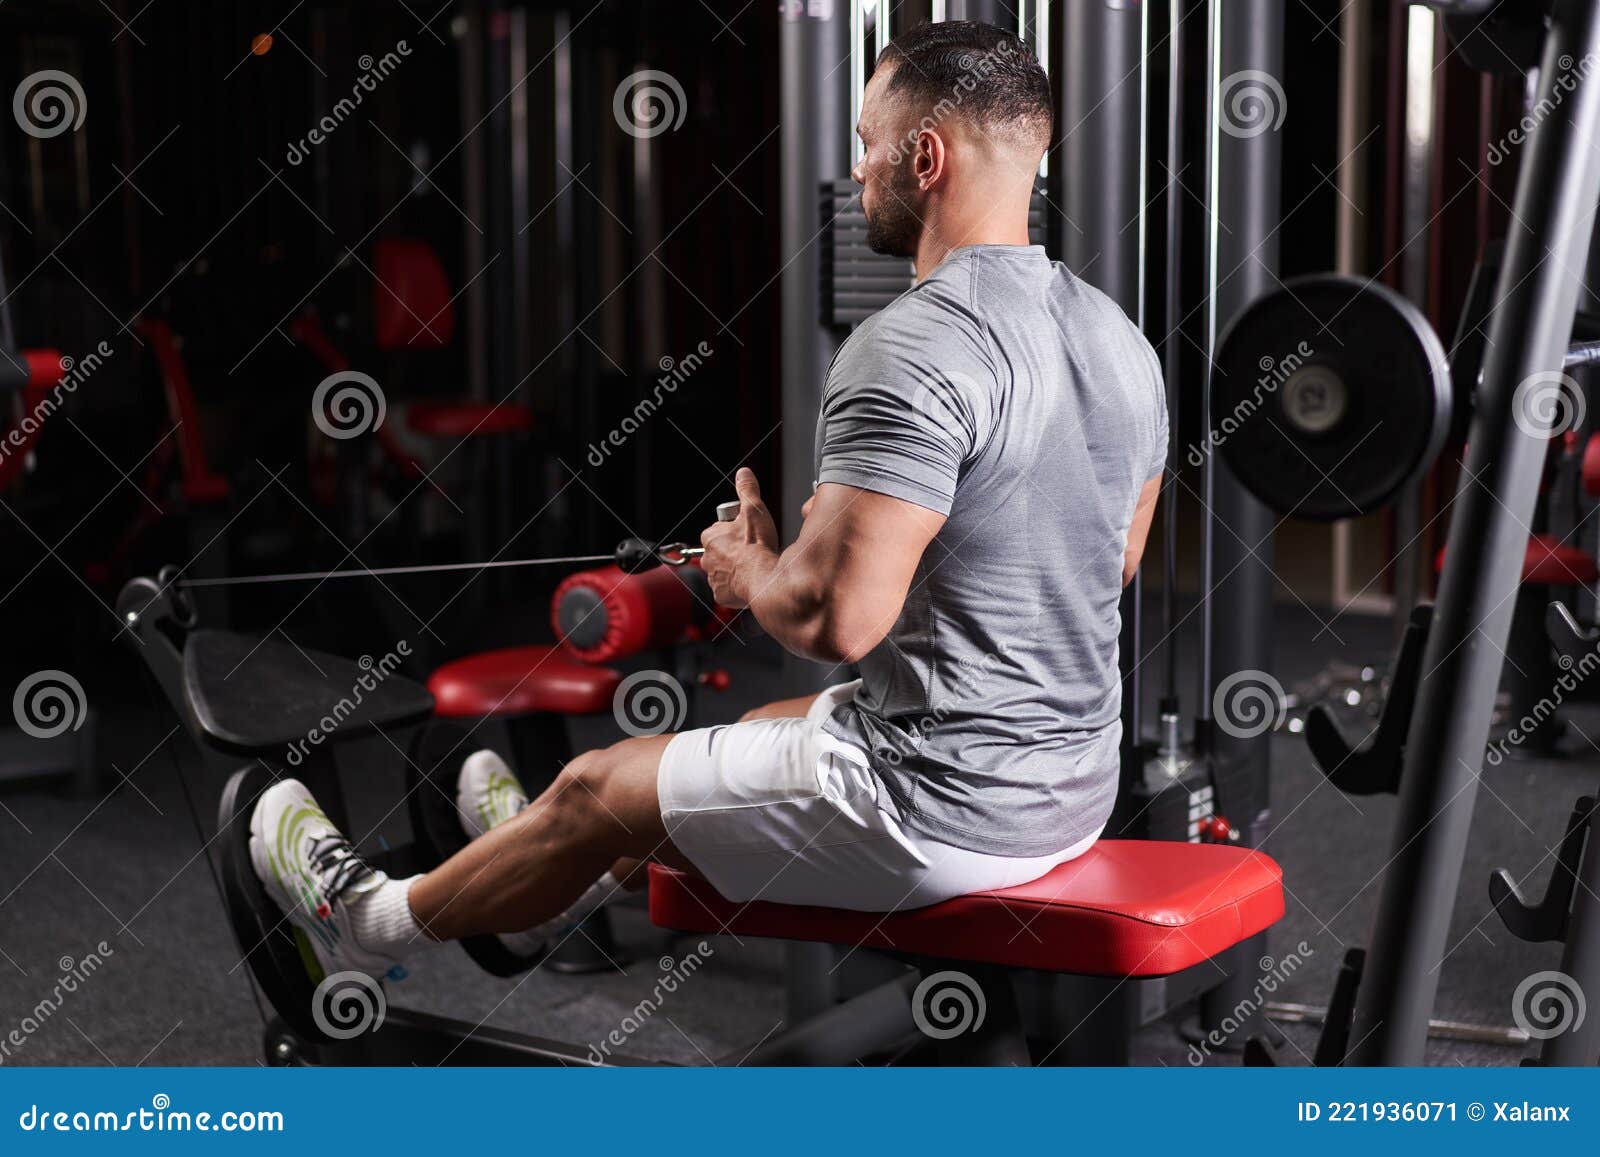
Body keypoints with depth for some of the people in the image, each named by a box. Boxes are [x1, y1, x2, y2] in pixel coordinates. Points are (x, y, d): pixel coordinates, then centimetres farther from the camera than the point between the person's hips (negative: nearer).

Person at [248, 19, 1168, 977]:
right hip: (1082, 785, 9)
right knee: (768, 734, 34)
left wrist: (753, 575, -6)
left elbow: (834, 614, -30)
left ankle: (376, 918, 40)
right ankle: (566, 894, 61)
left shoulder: (913, 351, -23)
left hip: (941, 812, -9)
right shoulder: (1120, 339, 6)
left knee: (602, 791, 13)